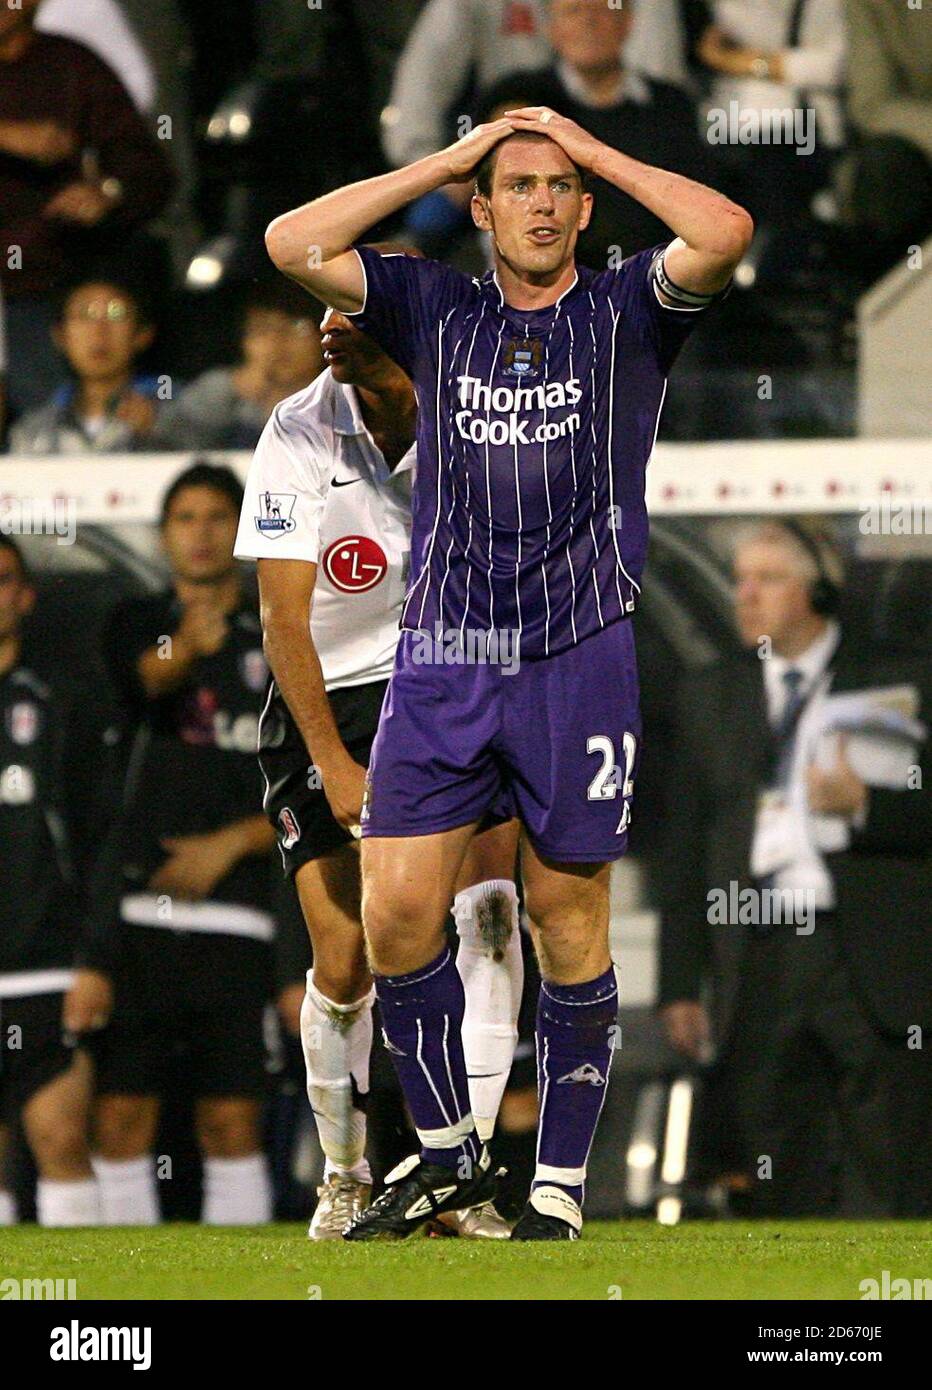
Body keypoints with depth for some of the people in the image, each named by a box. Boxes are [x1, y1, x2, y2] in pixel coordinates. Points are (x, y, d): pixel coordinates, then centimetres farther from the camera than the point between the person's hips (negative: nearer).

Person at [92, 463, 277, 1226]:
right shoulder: (138, 625, 11)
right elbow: (143, 683, -15)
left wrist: (231, 843, -6)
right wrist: (185, 649, -38)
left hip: (236, 913, -1)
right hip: (136, 911, 1)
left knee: (232, 1122, -5)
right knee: (122, 1118, -3)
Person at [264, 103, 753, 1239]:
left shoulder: (626, 316, 5)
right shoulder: (437, 313, 10)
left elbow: (725, 233, -14)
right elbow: (292, 245, -1)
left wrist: (591, 149, -4)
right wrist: (446, 161, 0)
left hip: (578, 663, -2)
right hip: (440, 661, 2)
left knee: (567, 924, 2)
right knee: (396, 915, -4)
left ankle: (560, 1181, 12)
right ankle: (446, 1153, 14)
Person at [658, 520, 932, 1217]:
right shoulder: (709, 696, 15)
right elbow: (686, 846, 14)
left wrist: (866, 804, -17)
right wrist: (680, 983, 8)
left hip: (872, 969, -3)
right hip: (755, 965, 3)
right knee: (782, 1188, 2)